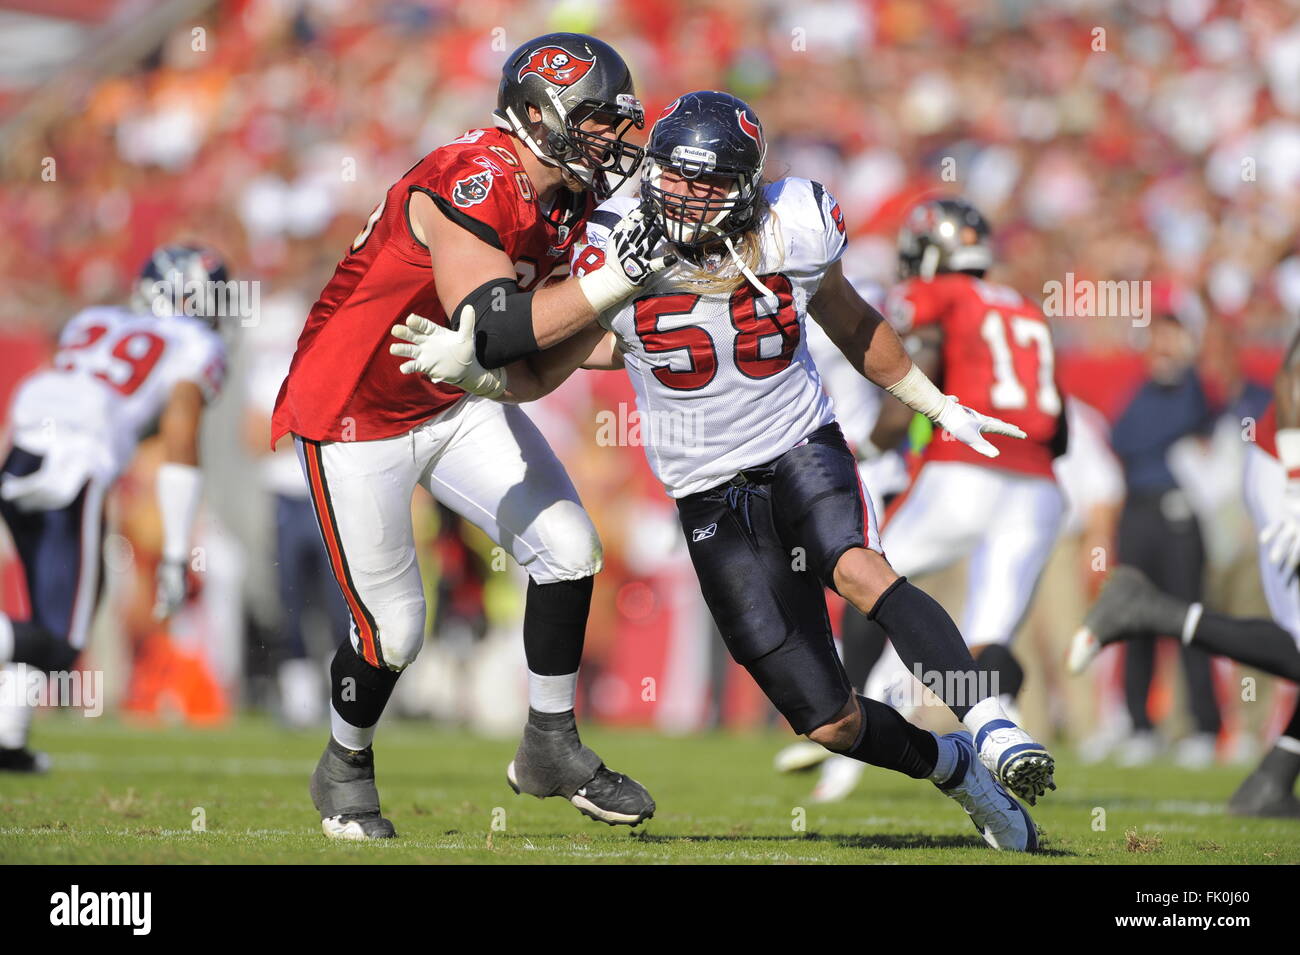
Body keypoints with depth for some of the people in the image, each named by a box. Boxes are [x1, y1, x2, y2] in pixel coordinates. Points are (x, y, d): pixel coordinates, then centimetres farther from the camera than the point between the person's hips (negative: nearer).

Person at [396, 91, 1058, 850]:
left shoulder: (794, 231, -10)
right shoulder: (618, 253, -13)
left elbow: (851, 323, 10)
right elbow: (541, 374, -6)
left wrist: (938, 405, 20)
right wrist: (474, 368, -27)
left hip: (802, 450, 0)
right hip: (711, 496, 0)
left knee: (860, 570, -36)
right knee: (831, 723, -3)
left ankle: (990, 726, -28)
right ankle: (959, 770, 24)